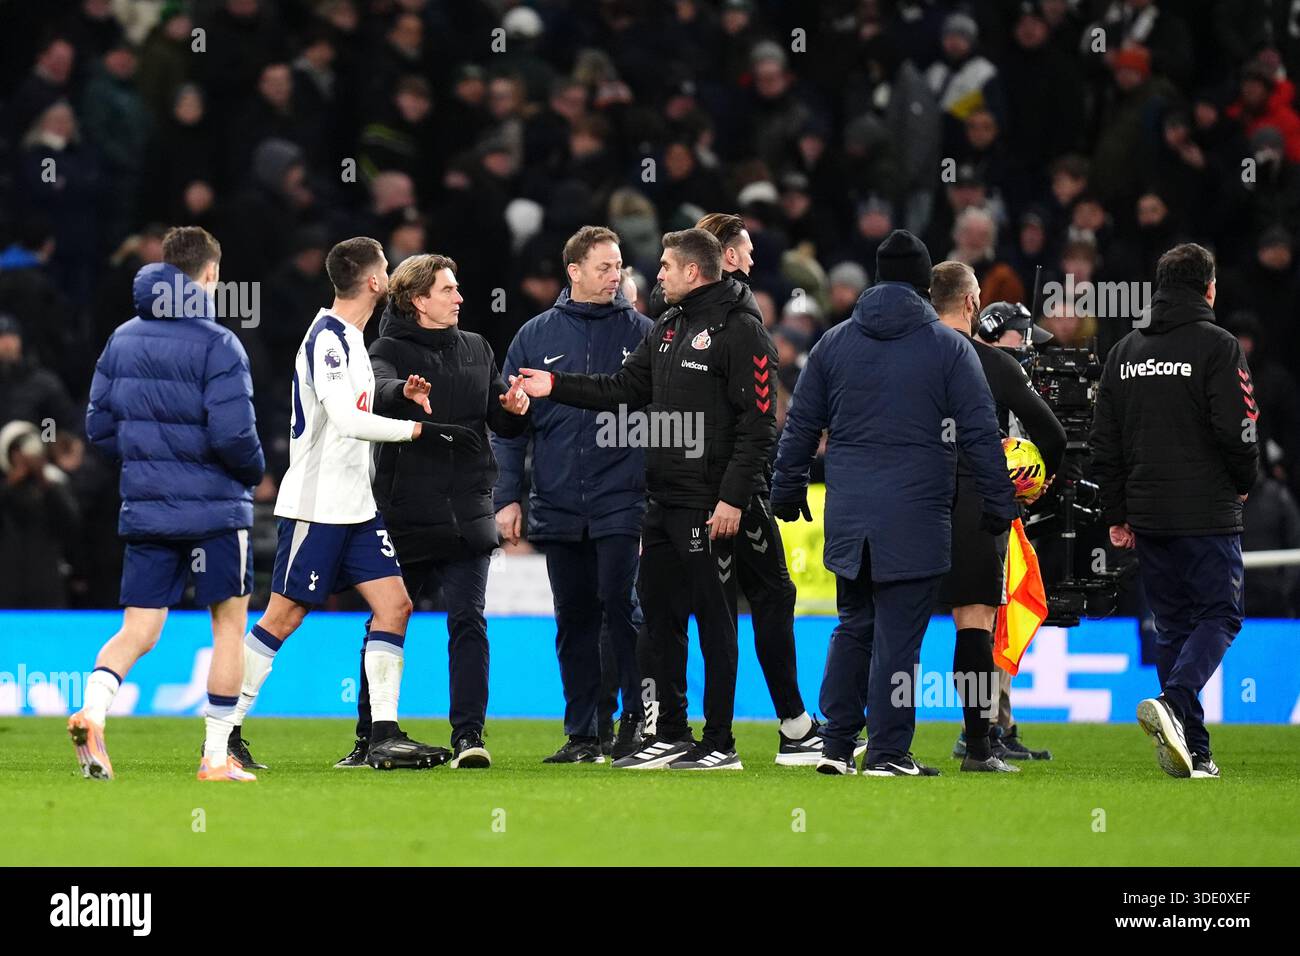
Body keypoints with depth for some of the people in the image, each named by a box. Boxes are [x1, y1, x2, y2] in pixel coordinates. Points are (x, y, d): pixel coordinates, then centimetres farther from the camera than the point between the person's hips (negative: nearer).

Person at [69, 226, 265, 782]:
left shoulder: (123, 340, 7)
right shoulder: (217, 345, -13)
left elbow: (98, 427, 8)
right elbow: (233, 433, -20)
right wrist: (253, 471, 1)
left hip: (144, 508, 5)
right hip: (214, 507, -5)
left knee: (139, 630, 6)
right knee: (229, 624, 8)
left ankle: (93, 709, -22)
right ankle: (217, 757, 7)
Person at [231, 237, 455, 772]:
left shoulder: (348, 338, 15)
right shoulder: (327, 337, -15)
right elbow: (346, 420, -24)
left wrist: (399, 397, 11)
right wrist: (415, 429, -20)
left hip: (354, 506, 9)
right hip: (316, 503, -9)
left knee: (394, 605, 0)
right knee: (283, 617, -6)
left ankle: (384, 737, -1)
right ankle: (223, 733, 2)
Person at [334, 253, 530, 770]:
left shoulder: (475, 349, 13)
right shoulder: (390, 350, -2)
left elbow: (502, 422, 15)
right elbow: (377, 390, -25)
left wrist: (515, 409, -8)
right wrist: (404, 393, -48)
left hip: (465, 516, 3)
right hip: (403, 513, -3)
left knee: (468, 621, -9)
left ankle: (469, 735, -12)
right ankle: (370, 737, 19)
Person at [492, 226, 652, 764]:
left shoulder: (640, 333, 4)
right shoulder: (536, 337, 8)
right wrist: (508, 497, 3)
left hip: (620, 502, -2)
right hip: (558, 507, 3)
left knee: (619, 606, -11)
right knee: (574, 620, 7)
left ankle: (637, 720, -1)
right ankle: (583, 734, 13)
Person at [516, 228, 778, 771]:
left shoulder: (740, 331, -11)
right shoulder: (667, 330, 17)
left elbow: (758, 424, -15)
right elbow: (625, 389, 20)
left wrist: (733, 498, -20)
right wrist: (556, 387, 12)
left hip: (711, 506, -9)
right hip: (664, 501, 9)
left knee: (714, 620, -4)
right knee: (659, 613, 11)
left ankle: (720, 743, 0)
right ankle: (670, 736, 19)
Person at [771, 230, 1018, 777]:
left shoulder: (834, 343, 9)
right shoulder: (949, 347, -1)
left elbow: (799, 427, 15)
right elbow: (981, 435, -2)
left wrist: (787, 490, 26)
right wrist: (998, 504, 5)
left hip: (847, 516, 4)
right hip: (915, 518, -4)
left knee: (852, 627, 16)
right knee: (898, 634, -2)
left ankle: (836, 745, 14)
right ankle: (887, 754, -1)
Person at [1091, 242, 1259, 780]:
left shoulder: (1124, 351, 11)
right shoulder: (1217, 346, -8)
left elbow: (1103, 441, 12)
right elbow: (1237, 430, -12)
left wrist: (1117, 514, 16)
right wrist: (1244, 483, 7)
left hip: (1147, 514, 5)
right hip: (1207, 513, -5)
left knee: (1172, 624, 10)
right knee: (1219, 614, 0)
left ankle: (1193, 753, 7)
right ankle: (1173, 704, -25)